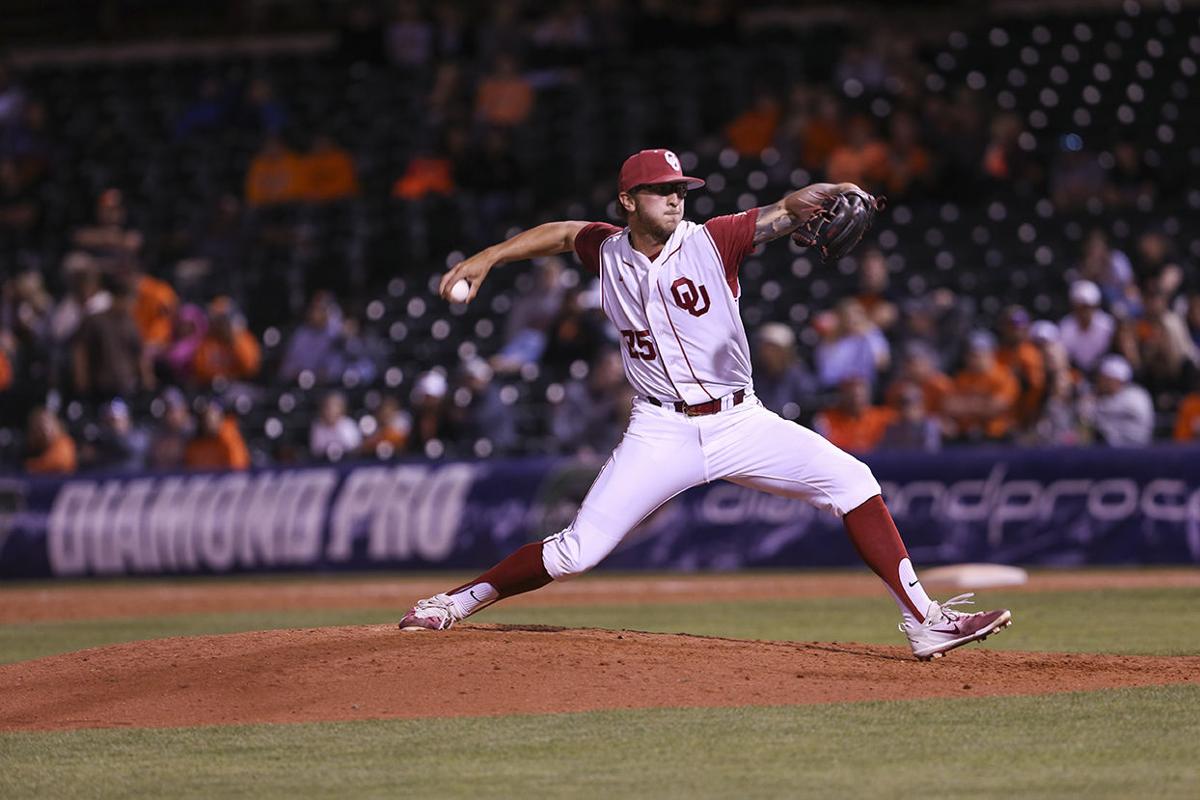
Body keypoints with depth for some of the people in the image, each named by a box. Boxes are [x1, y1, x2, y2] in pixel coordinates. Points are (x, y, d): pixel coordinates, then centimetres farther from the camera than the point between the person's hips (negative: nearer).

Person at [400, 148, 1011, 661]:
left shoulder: (711, 241, -6)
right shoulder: (608, 252, 2)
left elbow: (782, 215, -22)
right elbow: (561, 232, 24)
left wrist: (821, 197, -43)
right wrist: (487, 259, 17)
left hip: (739, 423, 0)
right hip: (661, 435, 0)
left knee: (849, 479, -17)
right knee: (576, 551, -9)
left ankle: (924, 623, -14)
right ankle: (457, 603, 10)